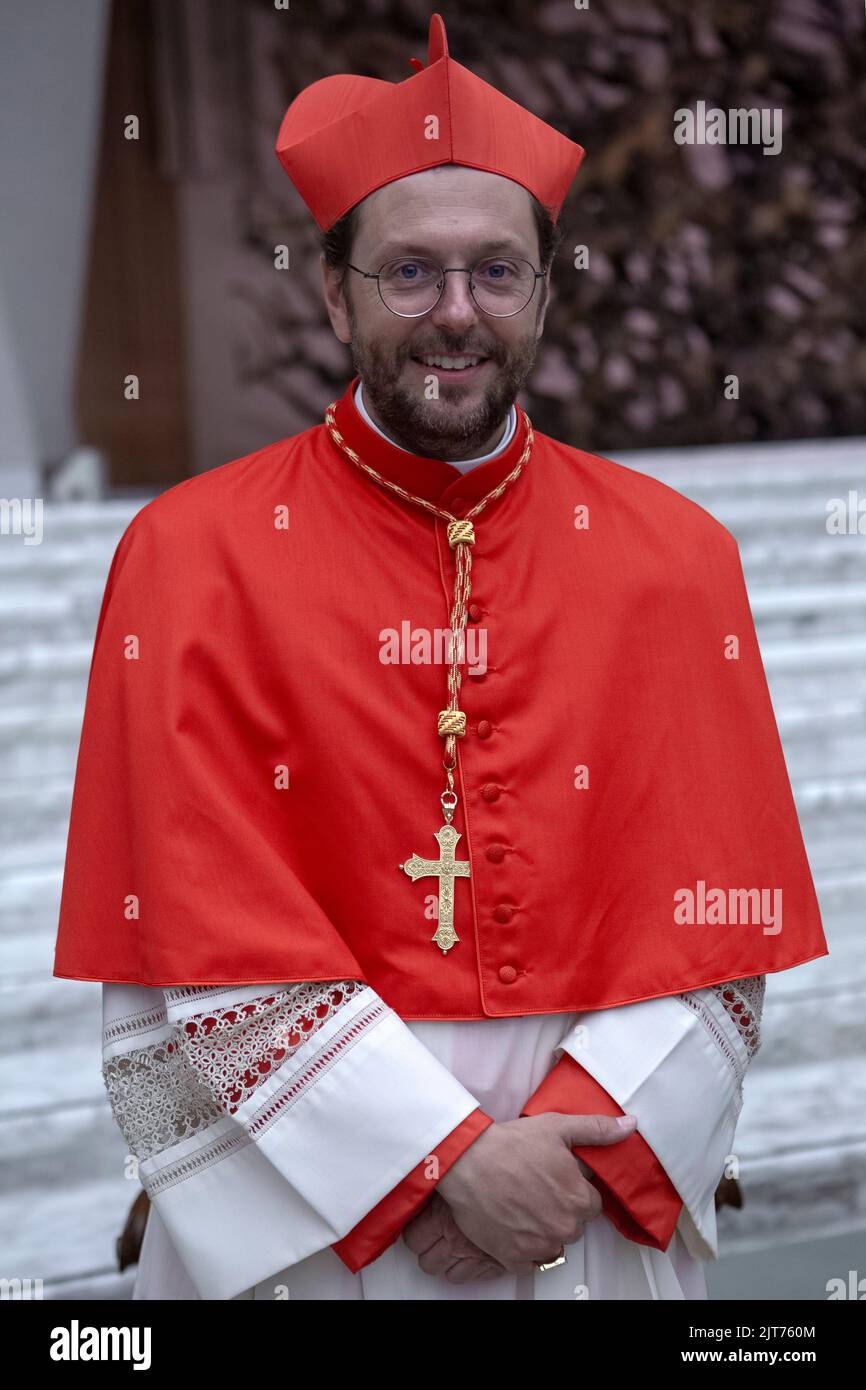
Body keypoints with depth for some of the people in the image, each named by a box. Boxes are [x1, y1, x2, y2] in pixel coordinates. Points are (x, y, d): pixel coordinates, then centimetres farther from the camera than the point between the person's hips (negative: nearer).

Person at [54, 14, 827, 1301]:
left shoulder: (677, 559, -1)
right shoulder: (190, 556, -7)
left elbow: (720, 932, -3)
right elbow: (207, 938, -11)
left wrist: (576, 1152, -16)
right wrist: (451, 1157, -16)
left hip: (600, 1196, 2)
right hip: (299, 1194, -1)